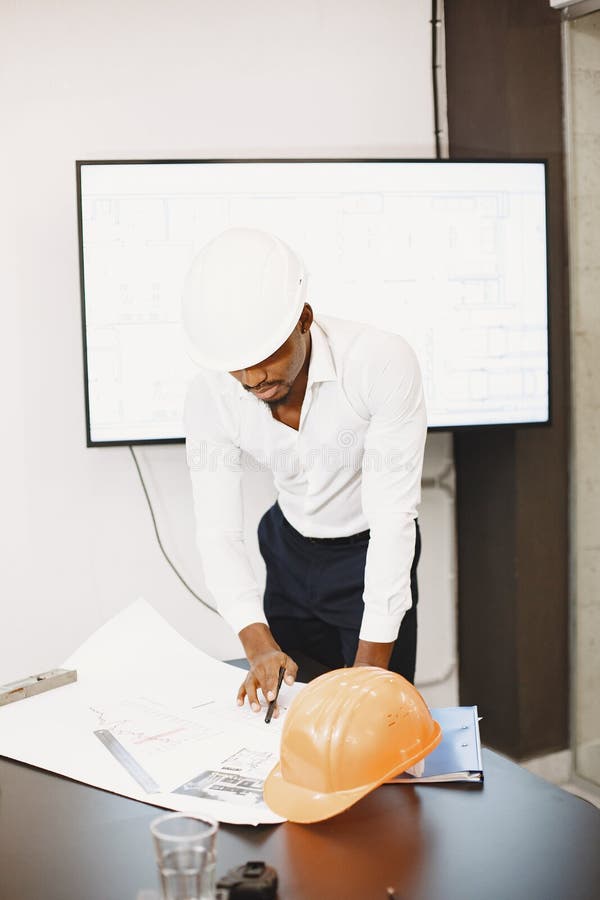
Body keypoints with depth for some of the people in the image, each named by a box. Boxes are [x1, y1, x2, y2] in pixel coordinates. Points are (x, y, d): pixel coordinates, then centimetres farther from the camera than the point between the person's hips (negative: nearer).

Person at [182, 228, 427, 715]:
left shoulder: (383, 362, -32)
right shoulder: (210, 396, -21)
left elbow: (393, 516, -30)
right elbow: (218, 532, -18)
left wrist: (370, 666, -31)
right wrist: (258, 644, -33)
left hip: (372, 552, -3)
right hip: (290, 550, 3)